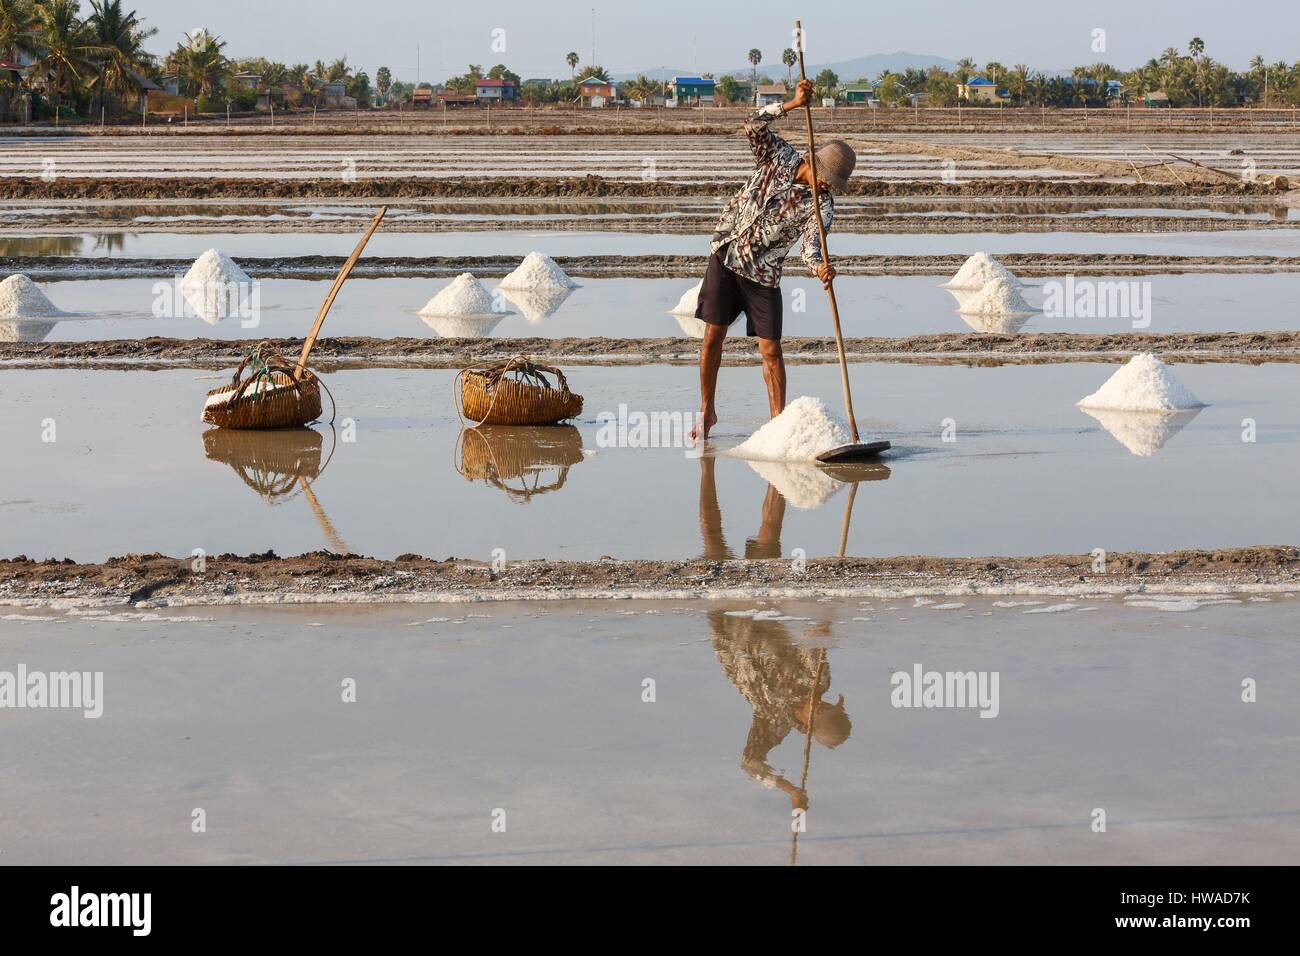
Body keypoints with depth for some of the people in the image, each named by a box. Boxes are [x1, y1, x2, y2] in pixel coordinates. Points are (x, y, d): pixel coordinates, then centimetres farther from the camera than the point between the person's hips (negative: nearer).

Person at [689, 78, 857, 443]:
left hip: (763, 273, -1)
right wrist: (793, 104, -30)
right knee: (712, 336, 4)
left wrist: (820, 267, -46)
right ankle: (706, 411, 18)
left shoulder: (822, 205, -11)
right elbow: (754, 126, -20)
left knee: (770, 349, -4)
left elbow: (810, 244, -24)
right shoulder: (780, 158, -6)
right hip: (725, 256, 1)